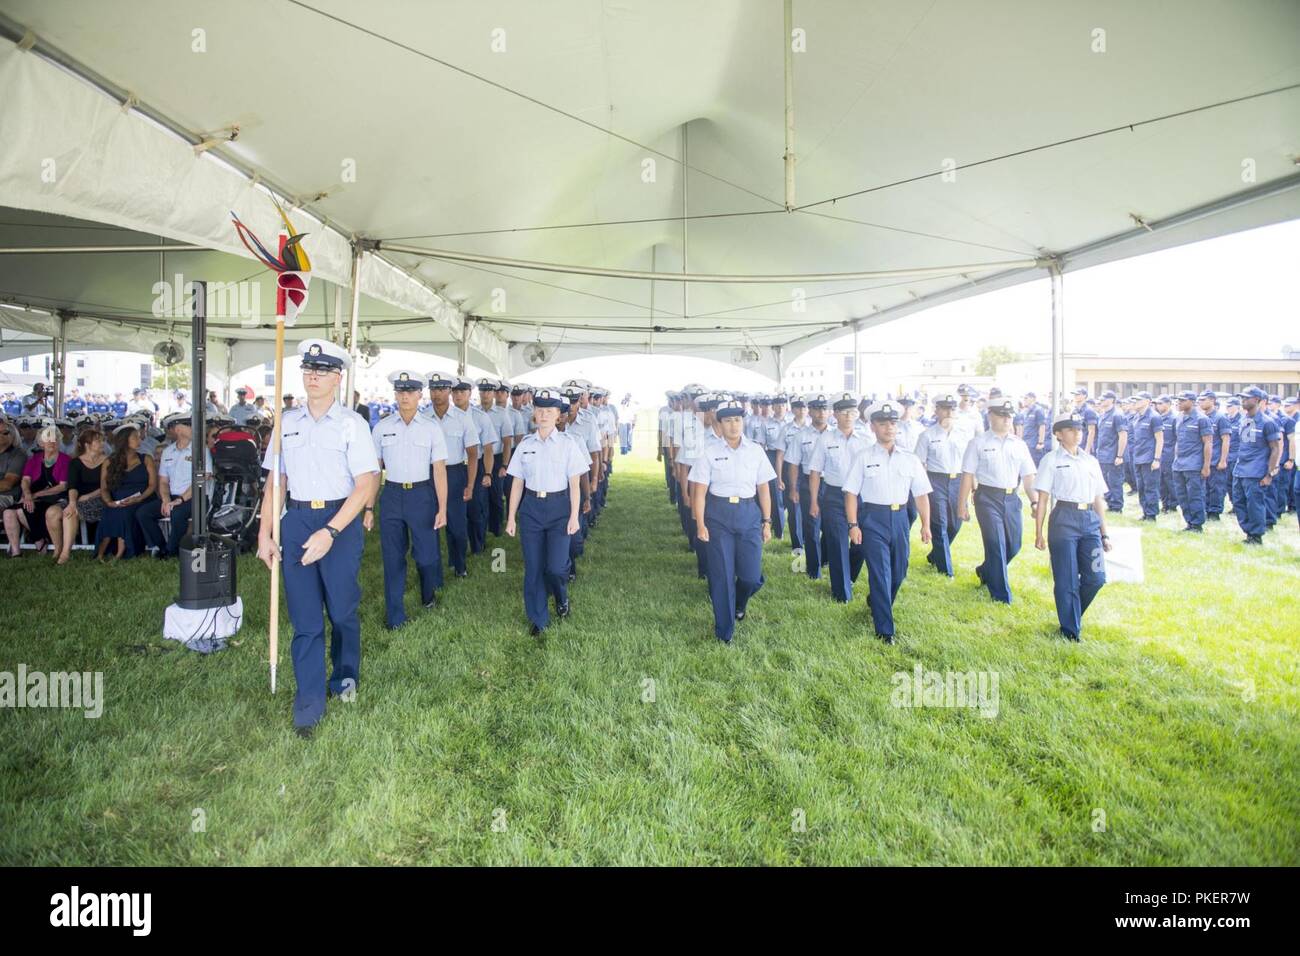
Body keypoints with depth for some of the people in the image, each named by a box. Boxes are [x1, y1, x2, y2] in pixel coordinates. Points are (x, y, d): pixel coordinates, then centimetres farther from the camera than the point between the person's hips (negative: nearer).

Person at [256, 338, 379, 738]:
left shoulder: (351, 423, -6)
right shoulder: (287, 420, 8)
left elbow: (366, 484, -11)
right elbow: (274, 480, 11)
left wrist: (331, 532, -18)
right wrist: (264, 533, 6)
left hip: (340, 521, -3)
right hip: (295, 520, 3)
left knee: (342, 610, 10)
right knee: (304, 616, 5)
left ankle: (345, 676, 37)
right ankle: (309, 701, 16)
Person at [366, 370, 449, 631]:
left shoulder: (431, 428, -1)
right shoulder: (382, 428, 3)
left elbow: (439, 469, -4)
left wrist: (442, 509, -9)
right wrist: (369, 508, 2)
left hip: (422, 495, -1)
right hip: (392, 495, 1)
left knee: (426, 553, 4)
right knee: (393, 557, 7)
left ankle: (428, 595, 37)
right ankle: (394, 616, 22)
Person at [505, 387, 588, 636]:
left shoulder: (568, 445, -2)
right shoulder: (525, 445, 4)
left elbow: (574, 484, -2)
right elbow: (517, 484, 7)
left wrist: (574, 516, -8)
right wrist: (511, 518, 7)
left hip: (559, 507, -2)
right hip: (531, 507, 2)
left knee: (556, 566, -10)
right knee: (533, 567, 5)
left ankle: (561, 598, 26)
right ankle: (538, 619, 22)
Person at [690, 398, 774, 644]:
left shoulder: (756, 451, 2)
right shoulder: (710, 453, -3)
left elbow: (764, 489, 7)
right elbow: (699, 491, -4)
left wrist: (767, 522, 6)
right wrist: (700, 524, -10)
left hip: (749, 514, 2)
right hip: (718, 515, -1)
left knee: (752, 576, 0)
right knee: (722, 576, 4)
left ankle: (739, 604, 37)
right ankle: (724, 631, 21)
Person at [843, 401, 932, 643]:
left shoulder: (910, 459, 6)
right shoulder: (864, 458, -2)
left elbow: (921, 494, 8)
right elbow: (851, 493, -4)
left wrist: (925, 525, 3)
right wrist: (853, 525, -9)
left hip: (900, 517, 4)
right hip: (873, 518, -4)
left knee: (898, 572, 13)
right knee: (880, 573, -4)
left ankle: (876, 605, 42)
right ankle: (884, 629, 7)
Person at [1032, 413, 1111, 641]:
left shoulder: (1091, 461, 16)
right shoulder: (1051, 460, 1)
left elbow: (1099, 499, 17)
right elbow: (1042, 499, -2)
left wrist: (1104, 533, 15)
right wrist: (1039, 533, -6)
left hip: (1090, 520, 5)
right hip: (1064, 519, -5)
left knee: (1096, 577, 0)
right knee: (1067, 580, 0)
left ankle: (1074, 614, 26)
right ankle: (1070, 629, 14)